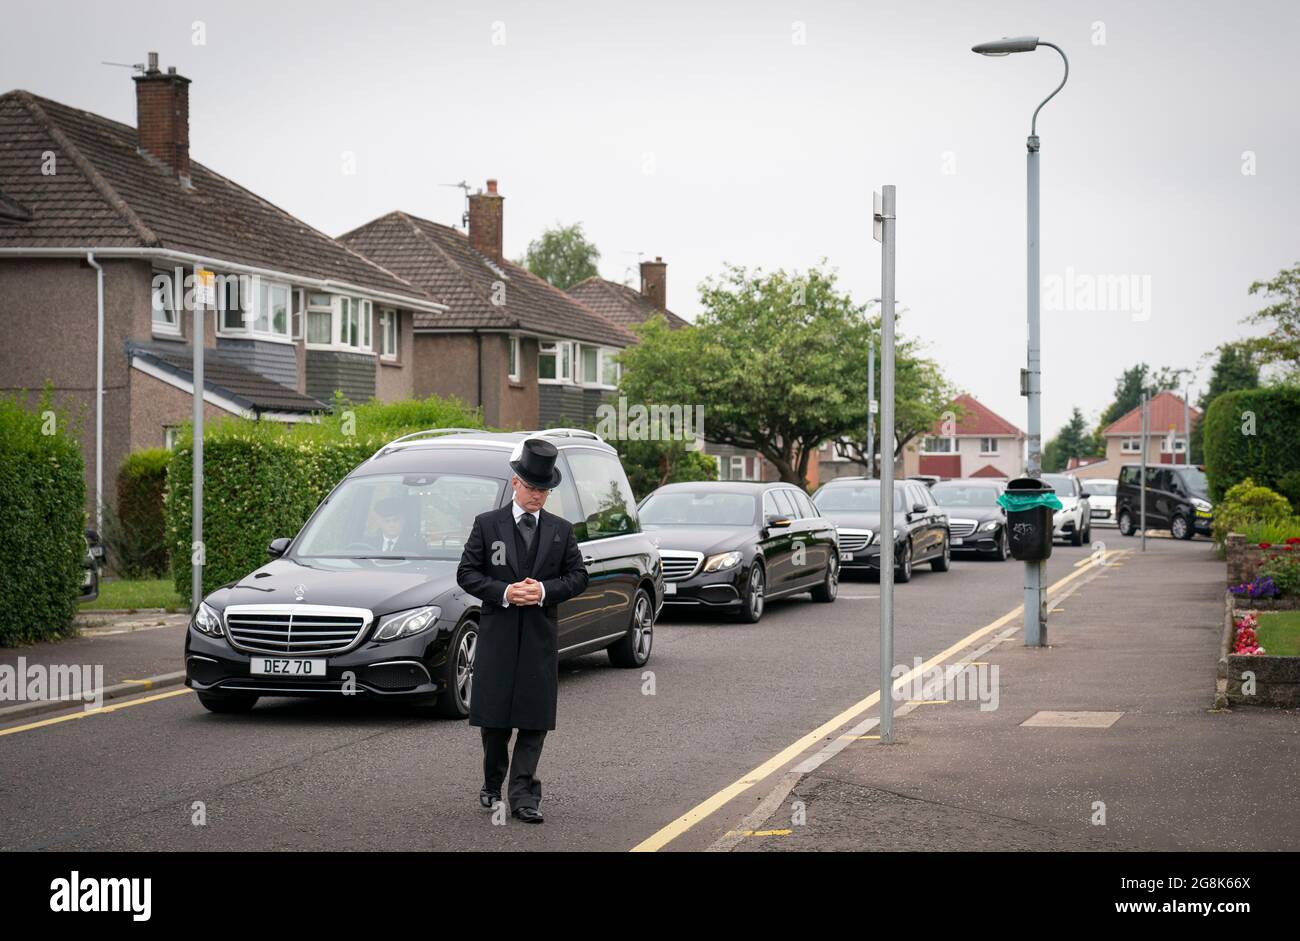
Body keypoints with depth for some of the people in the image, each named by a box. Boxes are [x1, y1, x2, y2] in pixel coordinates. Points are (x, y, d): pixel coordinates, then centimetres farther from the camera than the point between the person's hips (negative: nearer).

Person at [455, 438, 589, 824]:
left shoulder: (561, 530, 8)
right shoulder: (487, 524, 2)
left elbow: (578, 577, 8)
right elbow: (466, 574, 0)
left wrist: (545, 590, -10)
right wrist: (503, 592, -15)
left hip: (541, 636, 1)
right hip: (497, 633, -1)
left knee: (534, 719, -3)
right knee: (494, 716, 6)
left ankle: (523, 794, -1)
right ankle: (492, 784, 25)